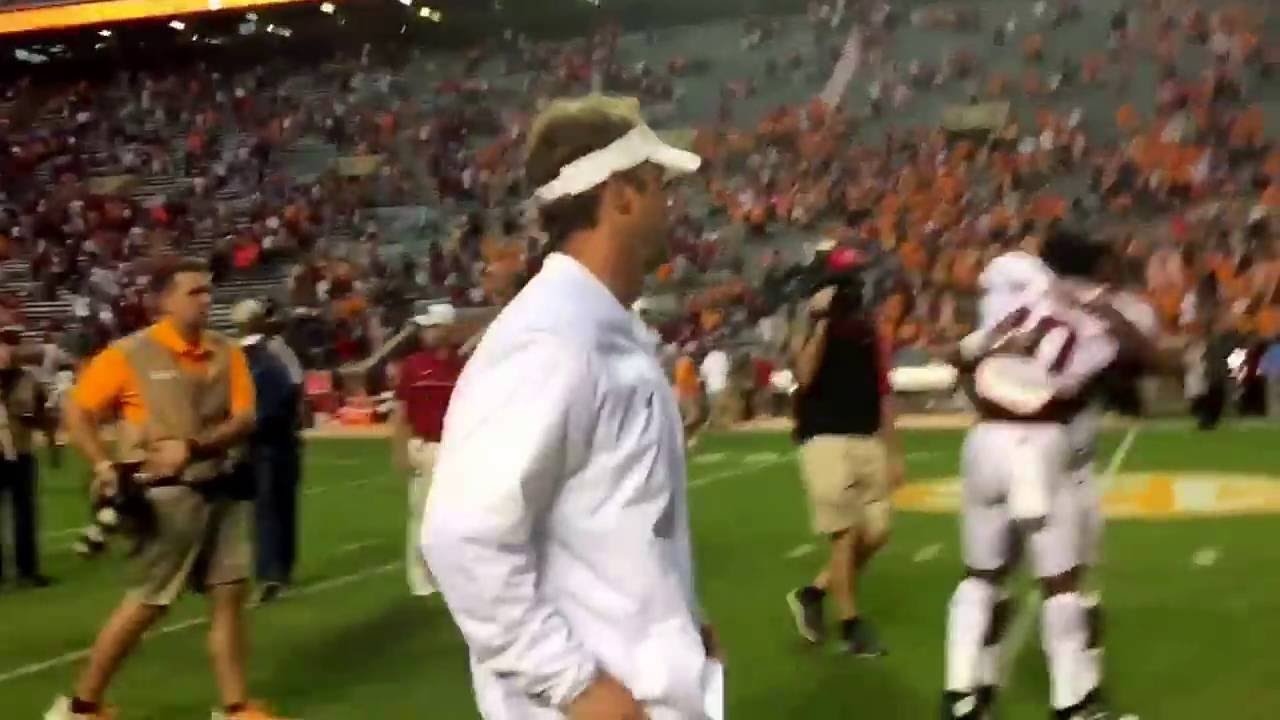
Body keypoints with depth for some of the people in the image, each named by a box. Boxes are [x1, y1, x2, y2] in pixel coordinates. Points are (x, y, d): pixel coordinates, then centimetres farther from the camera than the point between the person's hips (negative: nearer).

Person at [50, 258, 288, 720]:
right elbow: (77, 412, -3)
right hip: (168, 494, -5)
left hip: (220, 489, 5)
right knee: (148, 602, 0)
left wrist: (193, 447, -18)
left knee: (229, 594, 5)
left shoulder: (227, 352, 3)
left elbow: (244, 420, -3)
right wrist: (105, 465, -14)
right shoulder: (130, 354, -9)